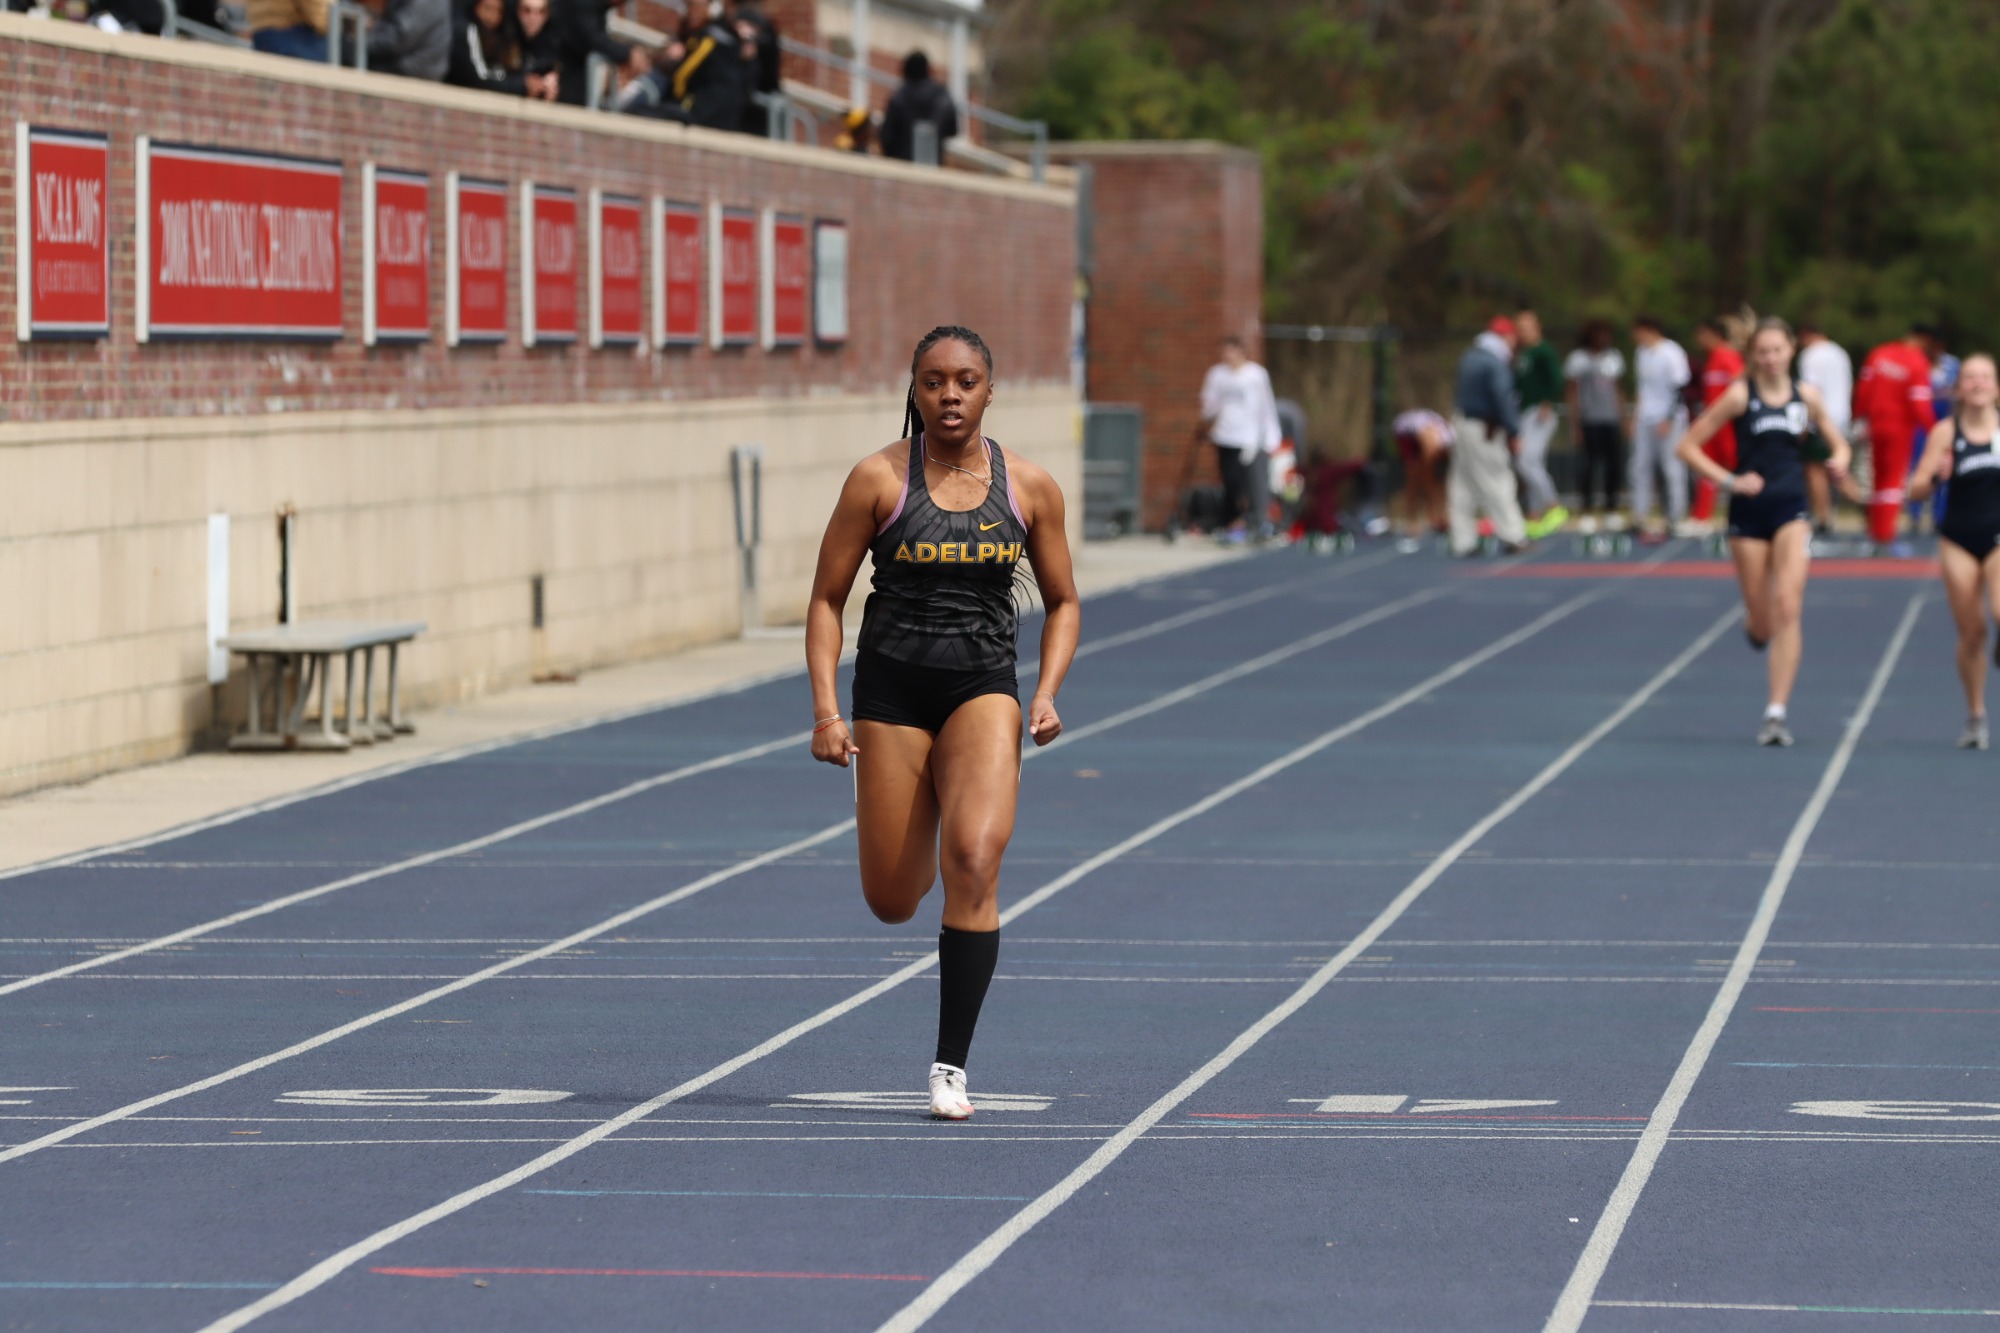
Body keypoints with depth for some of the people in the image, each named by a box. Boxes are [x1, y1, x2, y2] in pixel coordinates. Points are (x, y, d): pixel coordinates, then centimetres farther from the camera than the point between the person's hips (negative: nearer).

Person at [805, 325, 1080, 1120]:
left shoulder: (1029, 488, 0)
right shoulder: (879, 480, -5)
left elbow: (1063, 602, 11)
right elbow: (826, 598, 0)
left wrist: (1048, 693, -5)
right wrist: (826, 710, -10)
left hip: (983, 688, 0)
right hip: (891, 691, 0)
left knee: (974, 859, -23)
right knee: (892, 903, 5)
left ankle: (951, 1065, -17)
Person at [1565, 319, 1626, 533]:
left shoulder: (1613, 357, 14)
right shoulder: (1578, 359, -2)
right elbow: (1573, 393, -3)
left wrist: (1623, 418, 14)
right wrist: (1576, 425, -9)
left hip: (1612, 421, 5)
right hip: (1589, 421, -5)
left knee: (1614, 463, 3)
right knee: (1588, 465, -5)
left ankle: (1610, 511, 12)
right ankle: (1587, 513, 2)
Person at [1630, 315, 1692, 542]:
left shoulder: (1672, 354, -14)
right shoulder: (1641, 353, 10)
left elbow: (1679, 389, -13)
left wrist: (1668, 419, -16)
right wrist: (1636, 415, 16)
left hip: (1670, 420, -7)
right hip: (1645, 419, 7)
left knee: (1673, 469, -3)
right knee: (1641, 466, 4)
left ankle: (1677, 520, 4)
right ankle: (1642, 517, 9)